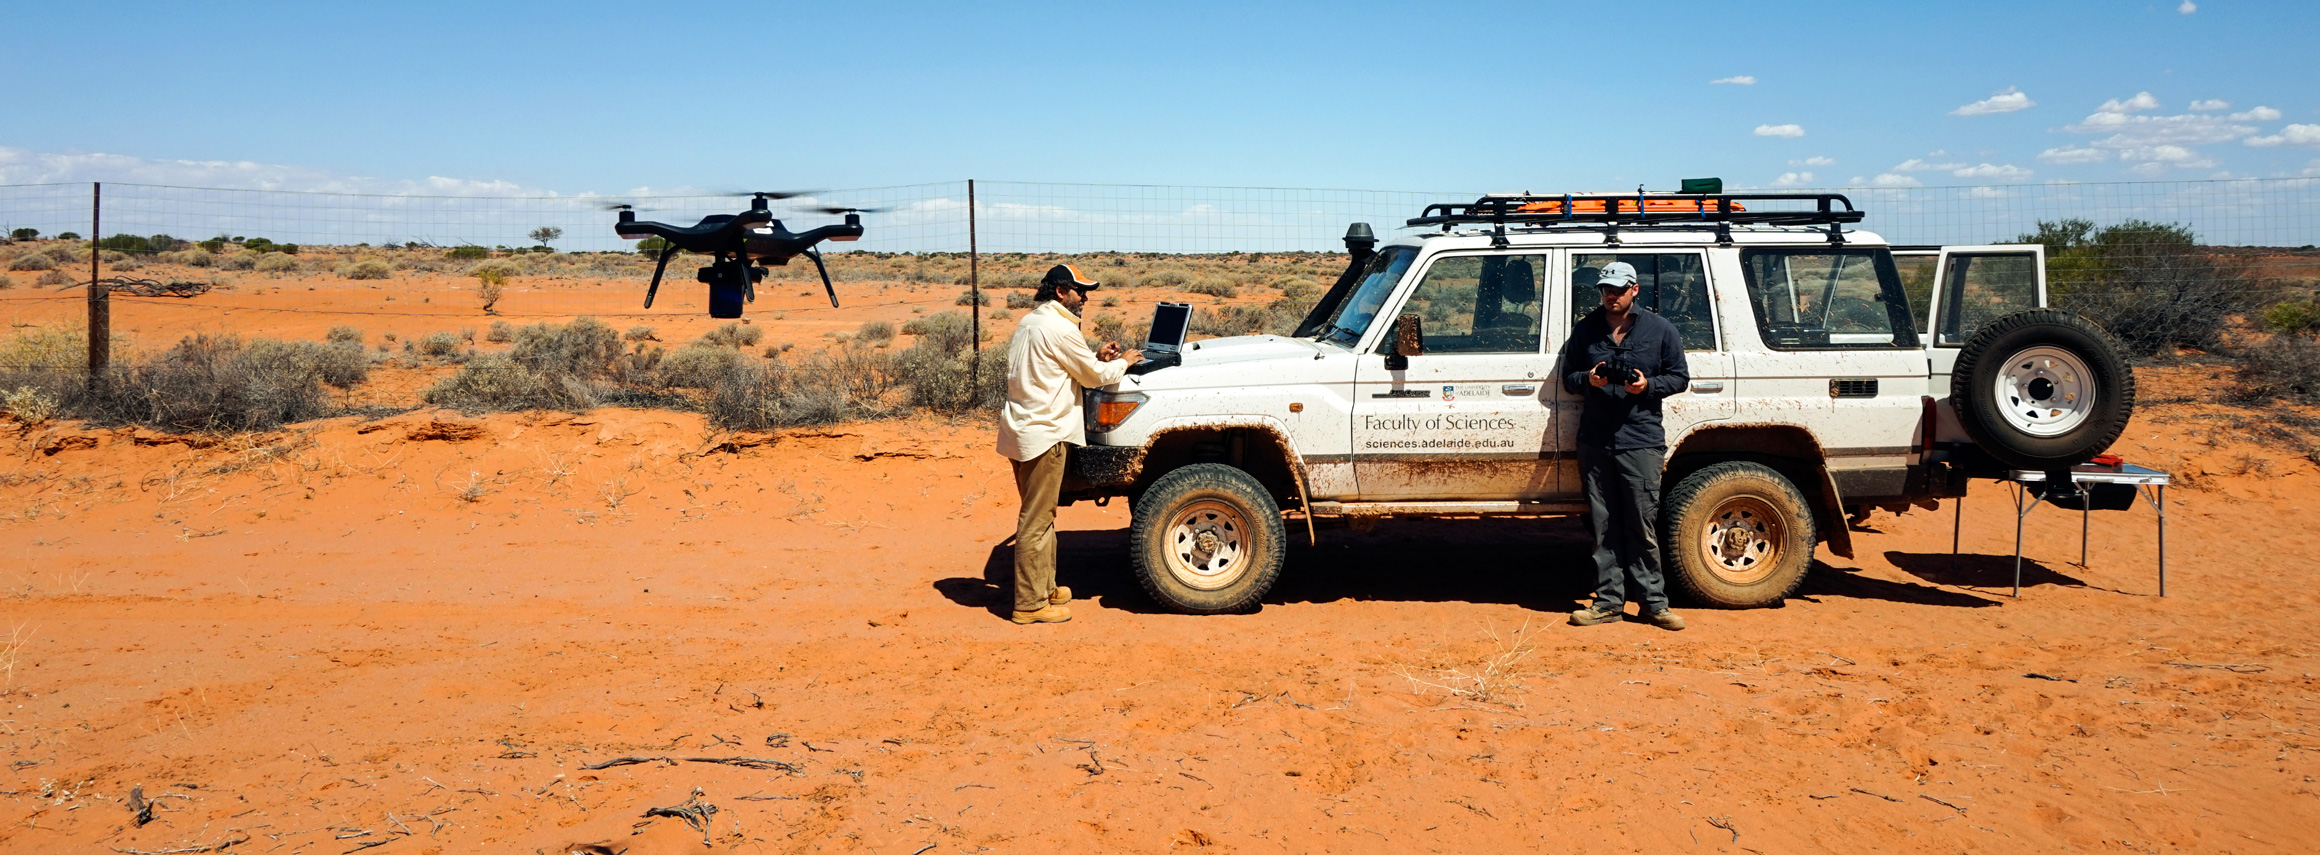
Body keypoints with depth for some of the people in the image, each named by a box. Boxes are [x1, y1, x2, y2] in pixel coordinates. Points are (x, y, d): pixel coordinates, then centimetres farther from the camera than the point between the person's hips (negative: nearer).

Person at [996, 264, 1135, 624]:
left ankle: (1044, 588, 28)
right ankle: (1030, 604, 0)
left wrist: (1095, 357, 12)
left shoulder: (1029, 322, 15)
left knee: (1040, 516, 19)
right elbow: (1094, 377, -8)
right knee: (1036, 522, -5)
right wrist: (1123, 362, 9)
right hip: (1044, 434, -10)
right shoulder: (1059, 328, -15)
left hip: (1022, 432, 10)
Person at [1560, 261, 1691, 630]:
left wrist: (1648, 385, -12)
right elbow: (1568, 377, 16)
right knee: (1604, 529, 6)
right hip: (1594, 443, 3)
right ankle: (1608, 602, 12)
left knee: (1642, 527, -3)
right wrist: (1589, 380, -6)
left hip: (1641, 440, -3)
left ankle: (1654, 602, 5)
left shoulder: (1660, 330, 5)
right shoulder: (1585, 330, 11)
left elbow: (1680, 377, 8)